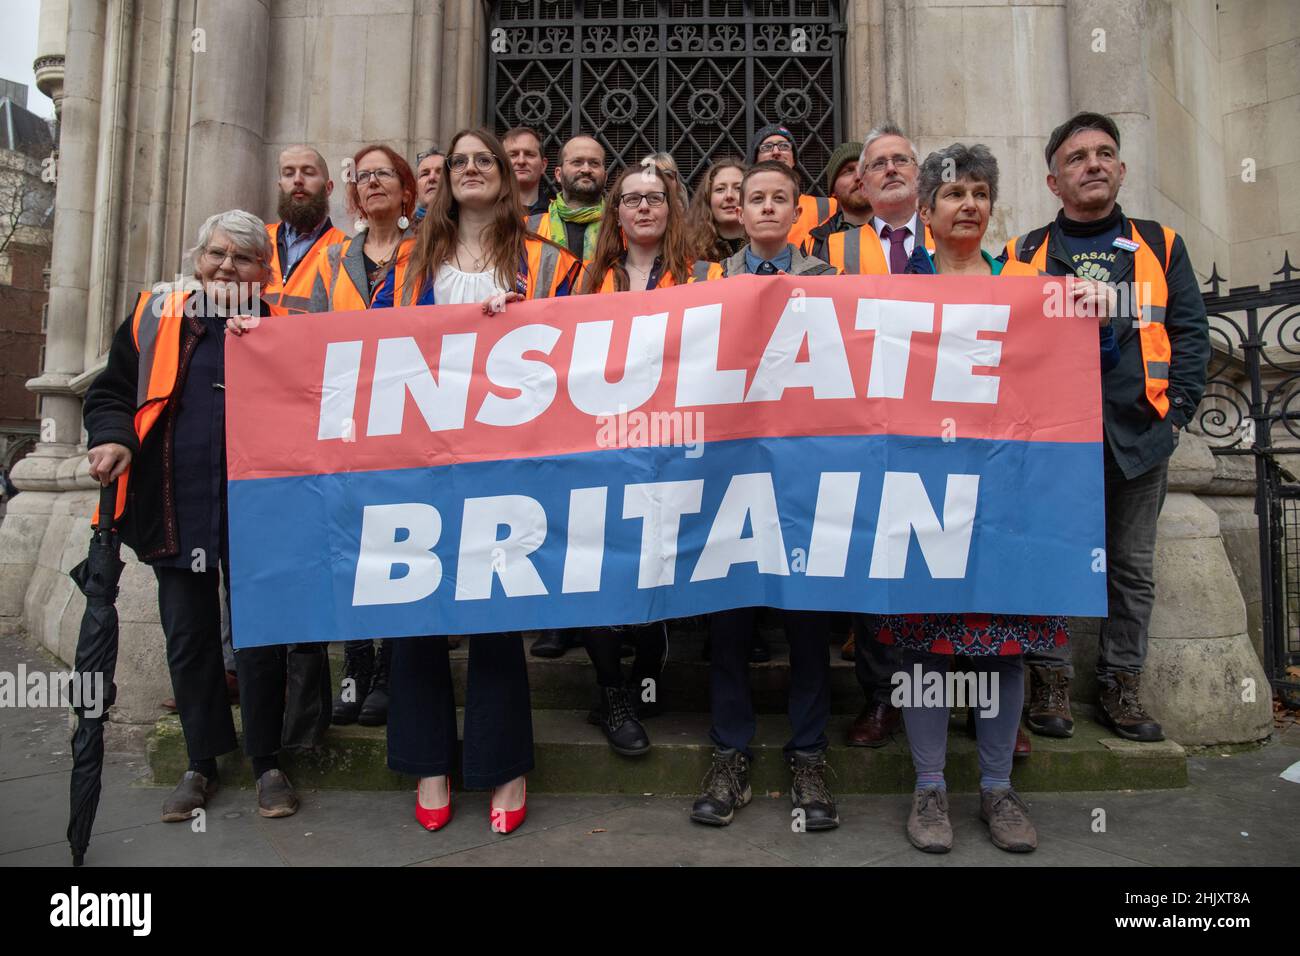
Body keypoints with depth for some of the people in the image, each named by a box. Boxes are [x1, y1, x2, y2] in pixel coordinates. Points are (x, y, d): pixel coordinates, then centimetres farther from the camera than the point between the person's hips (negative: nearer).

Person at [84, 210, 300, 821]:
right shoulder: (154, 318, 7)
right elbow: (111, 391, 12)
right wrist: (113, 438, -7)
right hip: (176, 511, 2)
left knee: (260, 639, 5)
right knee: (188, 639, 12)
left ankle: (266, 762, 22)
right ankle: (201, 763, 29)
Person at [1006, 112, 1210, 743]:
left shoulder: (1160, 246, 14)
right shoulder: (1024, 255, 9)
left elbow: (1189, 331, 10)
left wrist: (1177, 407, -1)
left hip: (1139, 435, 2)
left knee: (1133, 568, 9)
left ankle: (1121, 686, 22)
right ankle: (1050, 682, 14)